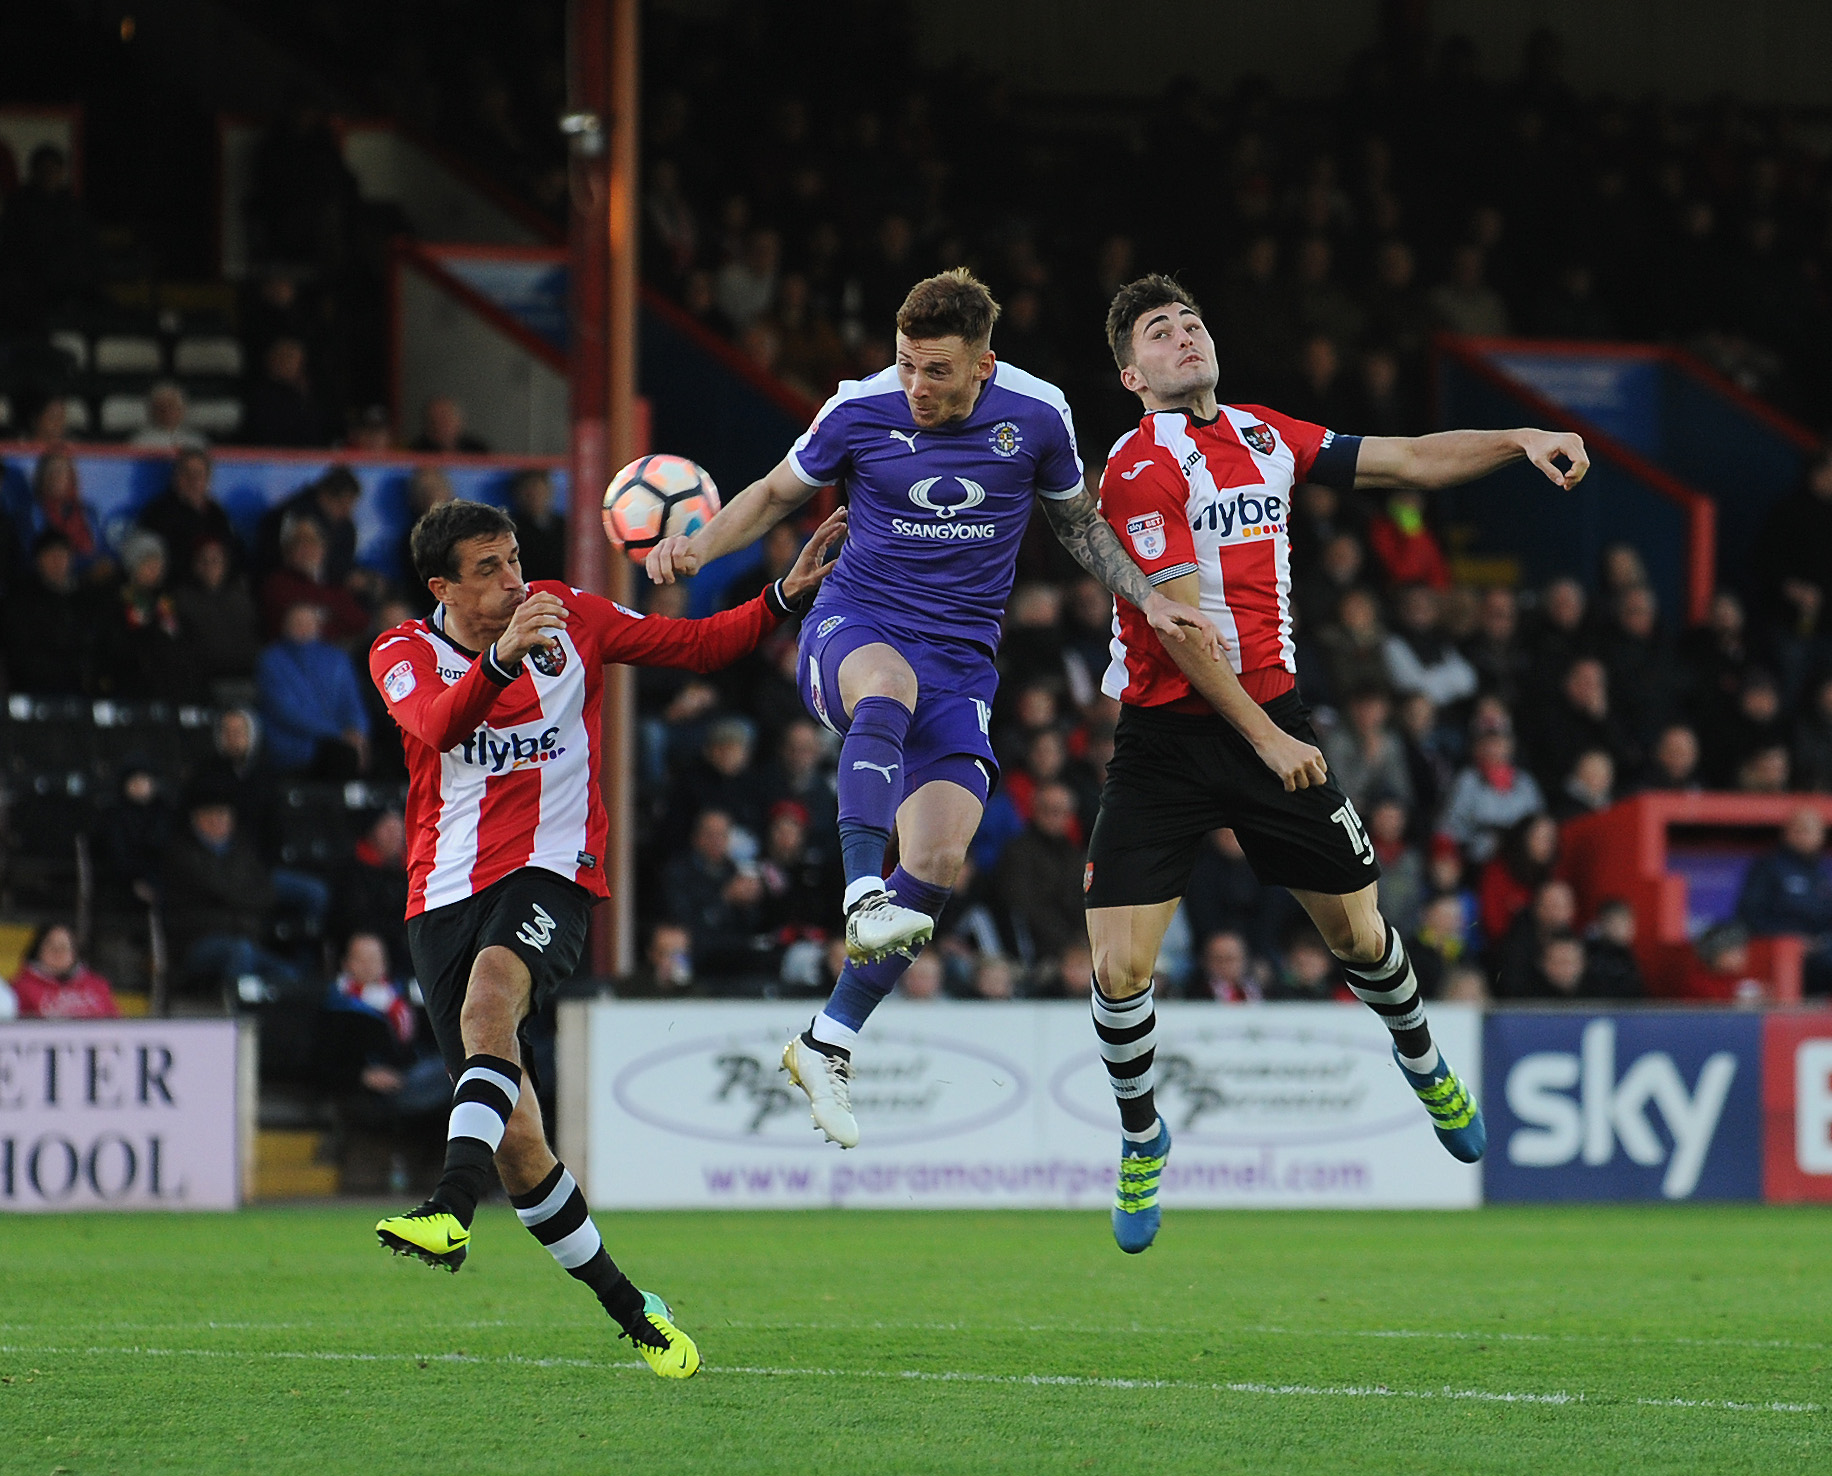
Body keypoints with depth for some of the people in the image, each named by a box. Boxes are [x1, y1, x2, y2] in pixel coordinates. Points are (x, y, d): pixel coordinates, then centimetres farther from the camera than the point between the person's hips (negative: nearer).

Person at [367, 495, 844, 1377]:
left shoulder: (567, 618, 4)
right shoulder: (403, 654, -1)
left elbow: (695, 646, 13)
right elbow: (438, 726, -23)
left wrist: (785, 599, -3)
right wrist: (501, 656, -41)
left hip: (551, 869, -2)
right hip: (445, 896, 2)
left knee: (491, 993, -36)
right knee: (514, 1138, -3)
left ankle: (451, 1211, -52)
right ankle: (629, 1311, 12)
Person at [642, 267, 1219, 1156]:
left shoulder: (1035, 416, -3)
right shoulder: (860, 410, -6)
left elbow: (1076, 520, 16)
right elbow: (779, 492, 10)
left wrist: (1149, 599, 4)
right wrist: (701, 547, -7)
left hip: (960, 664, 2)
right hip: (853, 632, -2)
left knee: (938, 857, -16)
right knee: (890, 685, -41)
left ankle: (828, 1046, -3)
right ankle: (864, 894, -53)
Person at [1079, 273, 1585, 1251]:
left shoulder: (1265, 437, 9)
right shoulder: (1142, 466, -12)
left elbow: (1409, 462, 12)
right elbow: (1180, 624, -17)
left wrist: (1519, 441, -3)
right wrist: (1263, 737, -19)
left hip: (1272, 719, 5)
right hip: (1165, 734, -5)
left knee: (1358, 932, 9)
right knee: (1119, 968, -10)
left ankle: (1422, 1062, 40)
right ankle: (1141, 1136, 16)